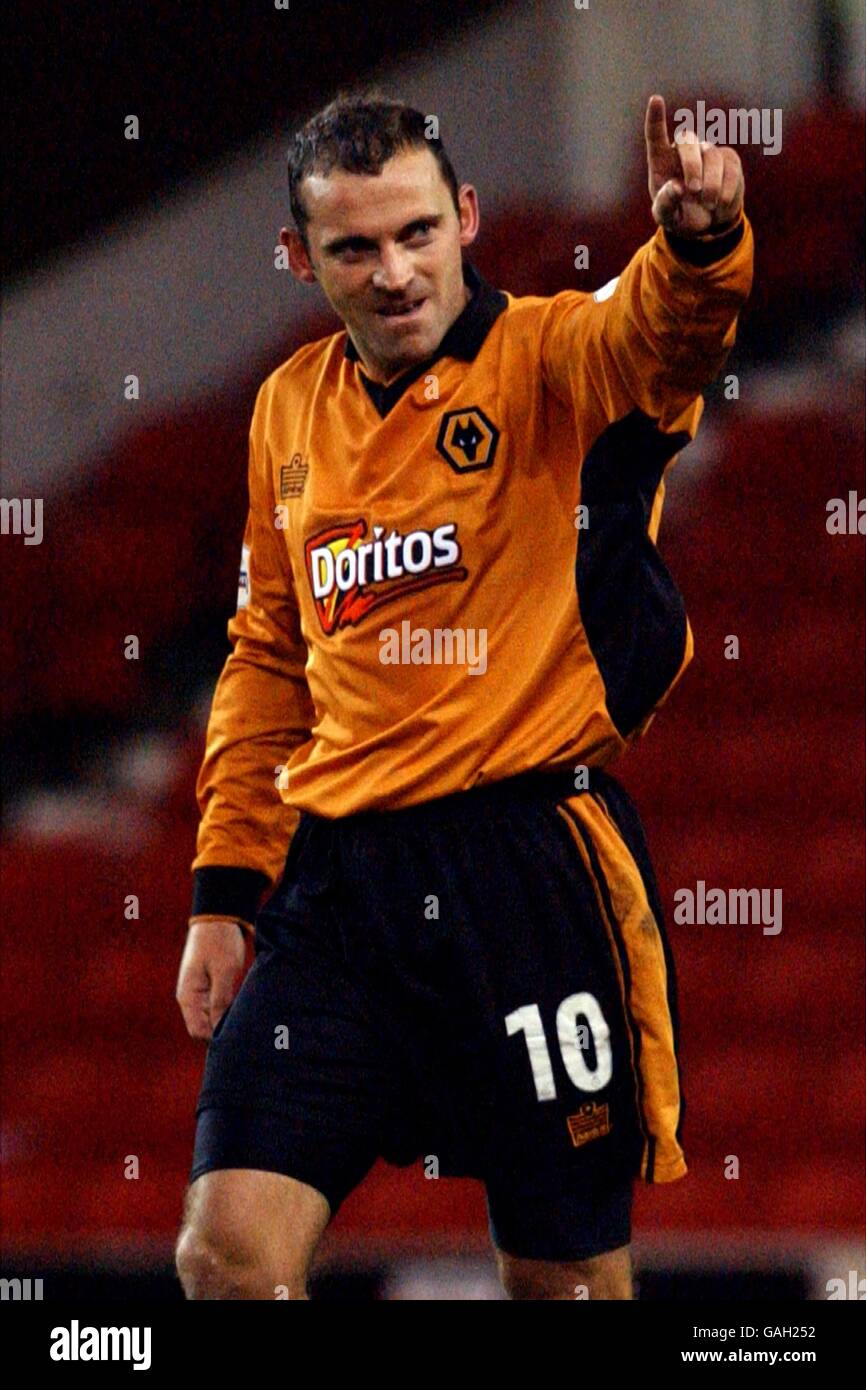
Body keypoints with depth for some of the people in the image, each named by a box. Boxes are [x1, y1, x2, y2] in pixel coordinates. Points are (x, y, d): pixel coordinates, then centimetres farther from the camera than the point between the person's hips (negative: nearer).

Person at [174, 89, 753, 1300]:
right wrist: (225, 890, 17)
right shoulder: (289, 408, 12)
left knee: (568, 1273, 2)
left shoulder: (550, 359, -4)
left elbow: (655, 337, -29)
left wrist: (699, 243, -52)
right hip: (337, 872, 4)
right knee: (228, 1254, -8)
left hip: (535, 867, -4)